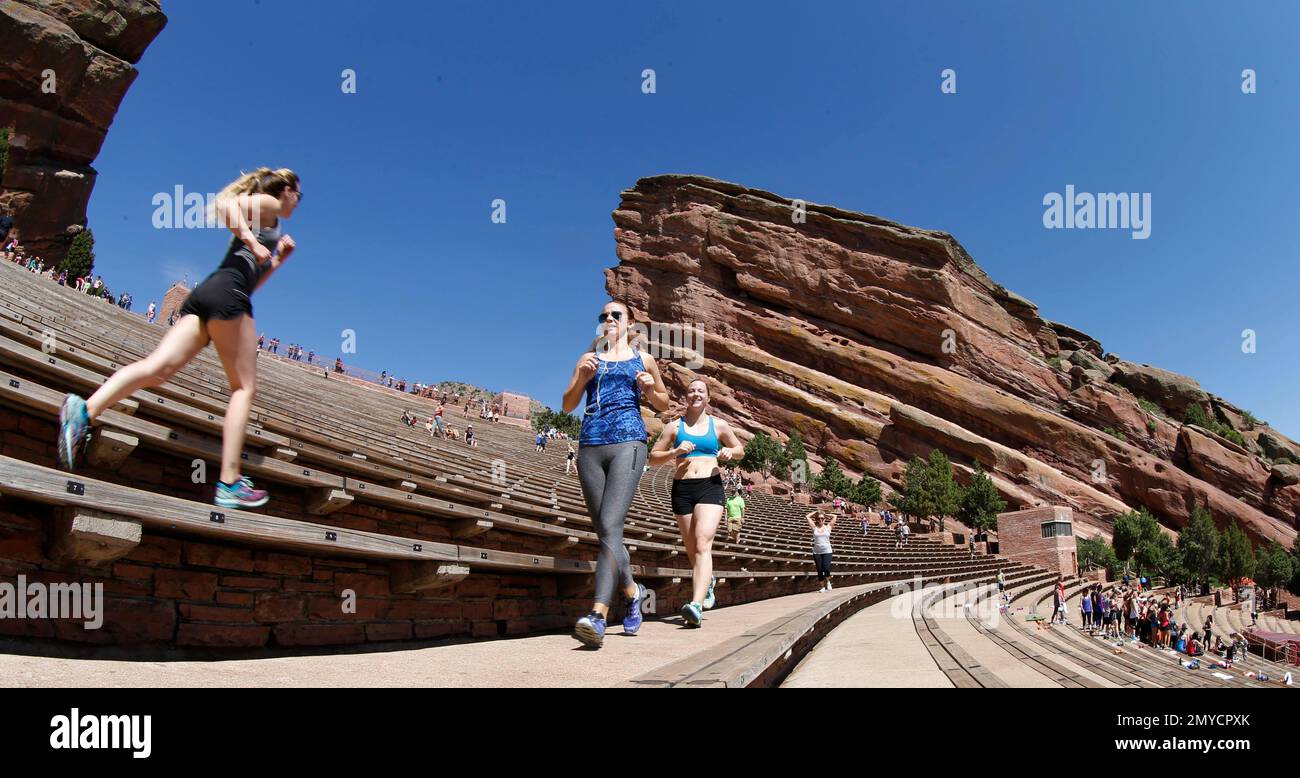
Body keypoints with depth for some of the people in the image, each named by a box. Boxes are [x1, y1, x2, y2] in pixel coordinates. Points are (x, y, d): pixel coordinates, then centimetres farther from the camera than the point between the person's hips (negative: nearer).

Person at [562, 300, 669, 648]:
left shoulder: (643, 359, 14)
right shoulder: (589, 358, 17)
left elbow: (663, 404, 23)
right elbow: (568, 405, 12)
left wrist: (650, 389, 1)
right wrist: (582, 378, -6)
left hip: (628, 443, -4)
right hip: (590, 447, 4)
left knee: (610, 526, -21)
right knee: (605, 531, 7)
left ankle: (598, 616, -31)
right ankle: (632, 591, 31)